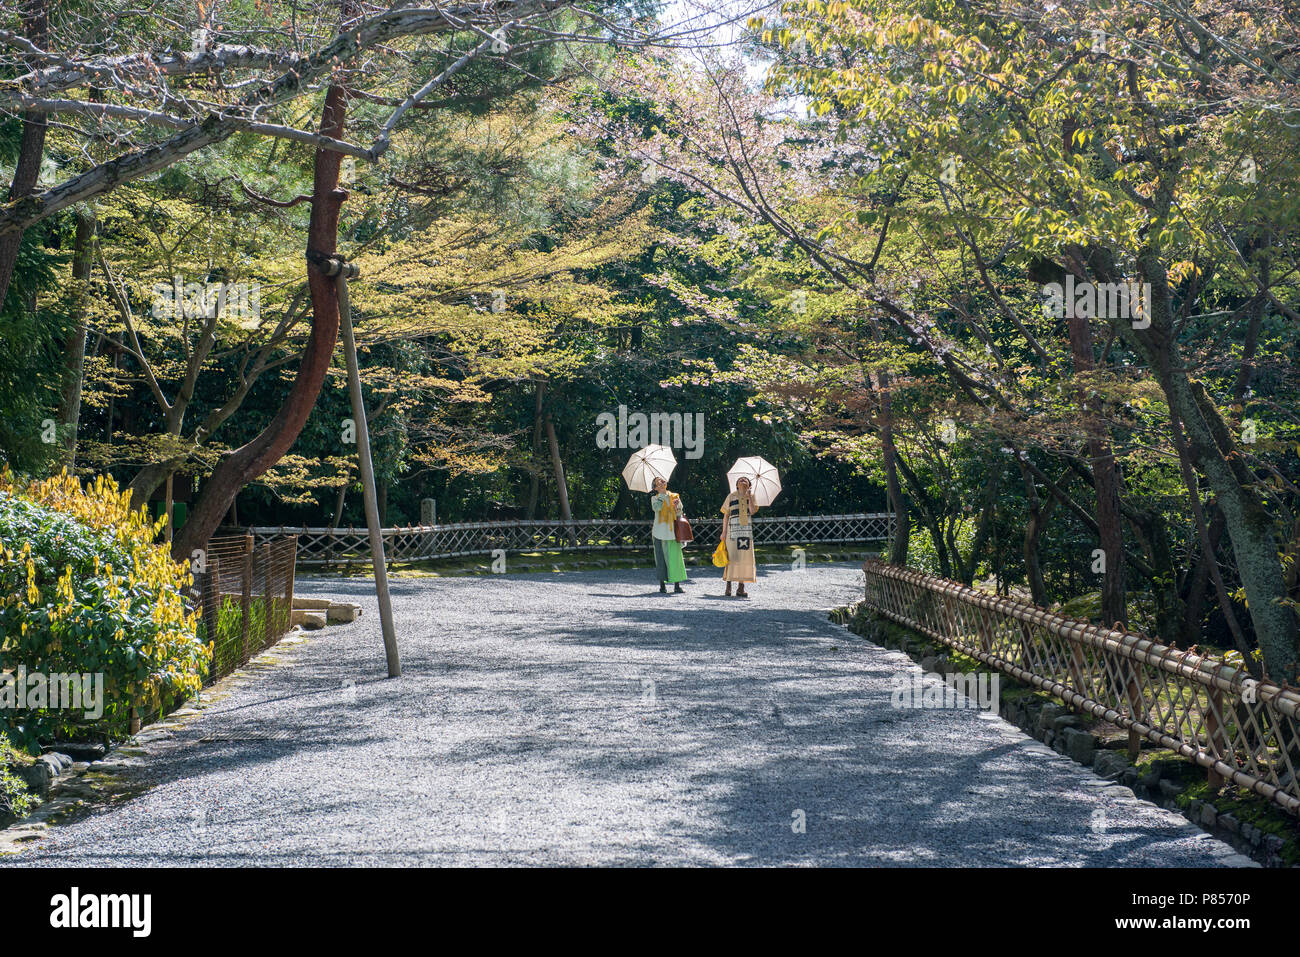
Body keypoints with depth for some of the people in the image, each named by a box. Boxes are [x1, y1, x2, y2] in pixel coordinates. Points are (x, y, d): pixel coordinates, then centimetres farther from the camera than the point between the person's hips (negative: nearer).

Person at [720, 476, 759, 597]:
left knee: (745, 557, -1)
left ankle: (741, 588, 3)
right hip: (733, 529, -2)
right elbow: (726, 515, 7)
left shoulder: (751, 496, 13)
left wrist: (749, 496, -6)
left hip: (747, 530, 2)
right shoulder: (731, 496, 7)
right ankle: (728, 585, -1)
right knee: (732, 557, -9)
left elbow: (752, 511, -2)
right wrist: (724, 532, 0)